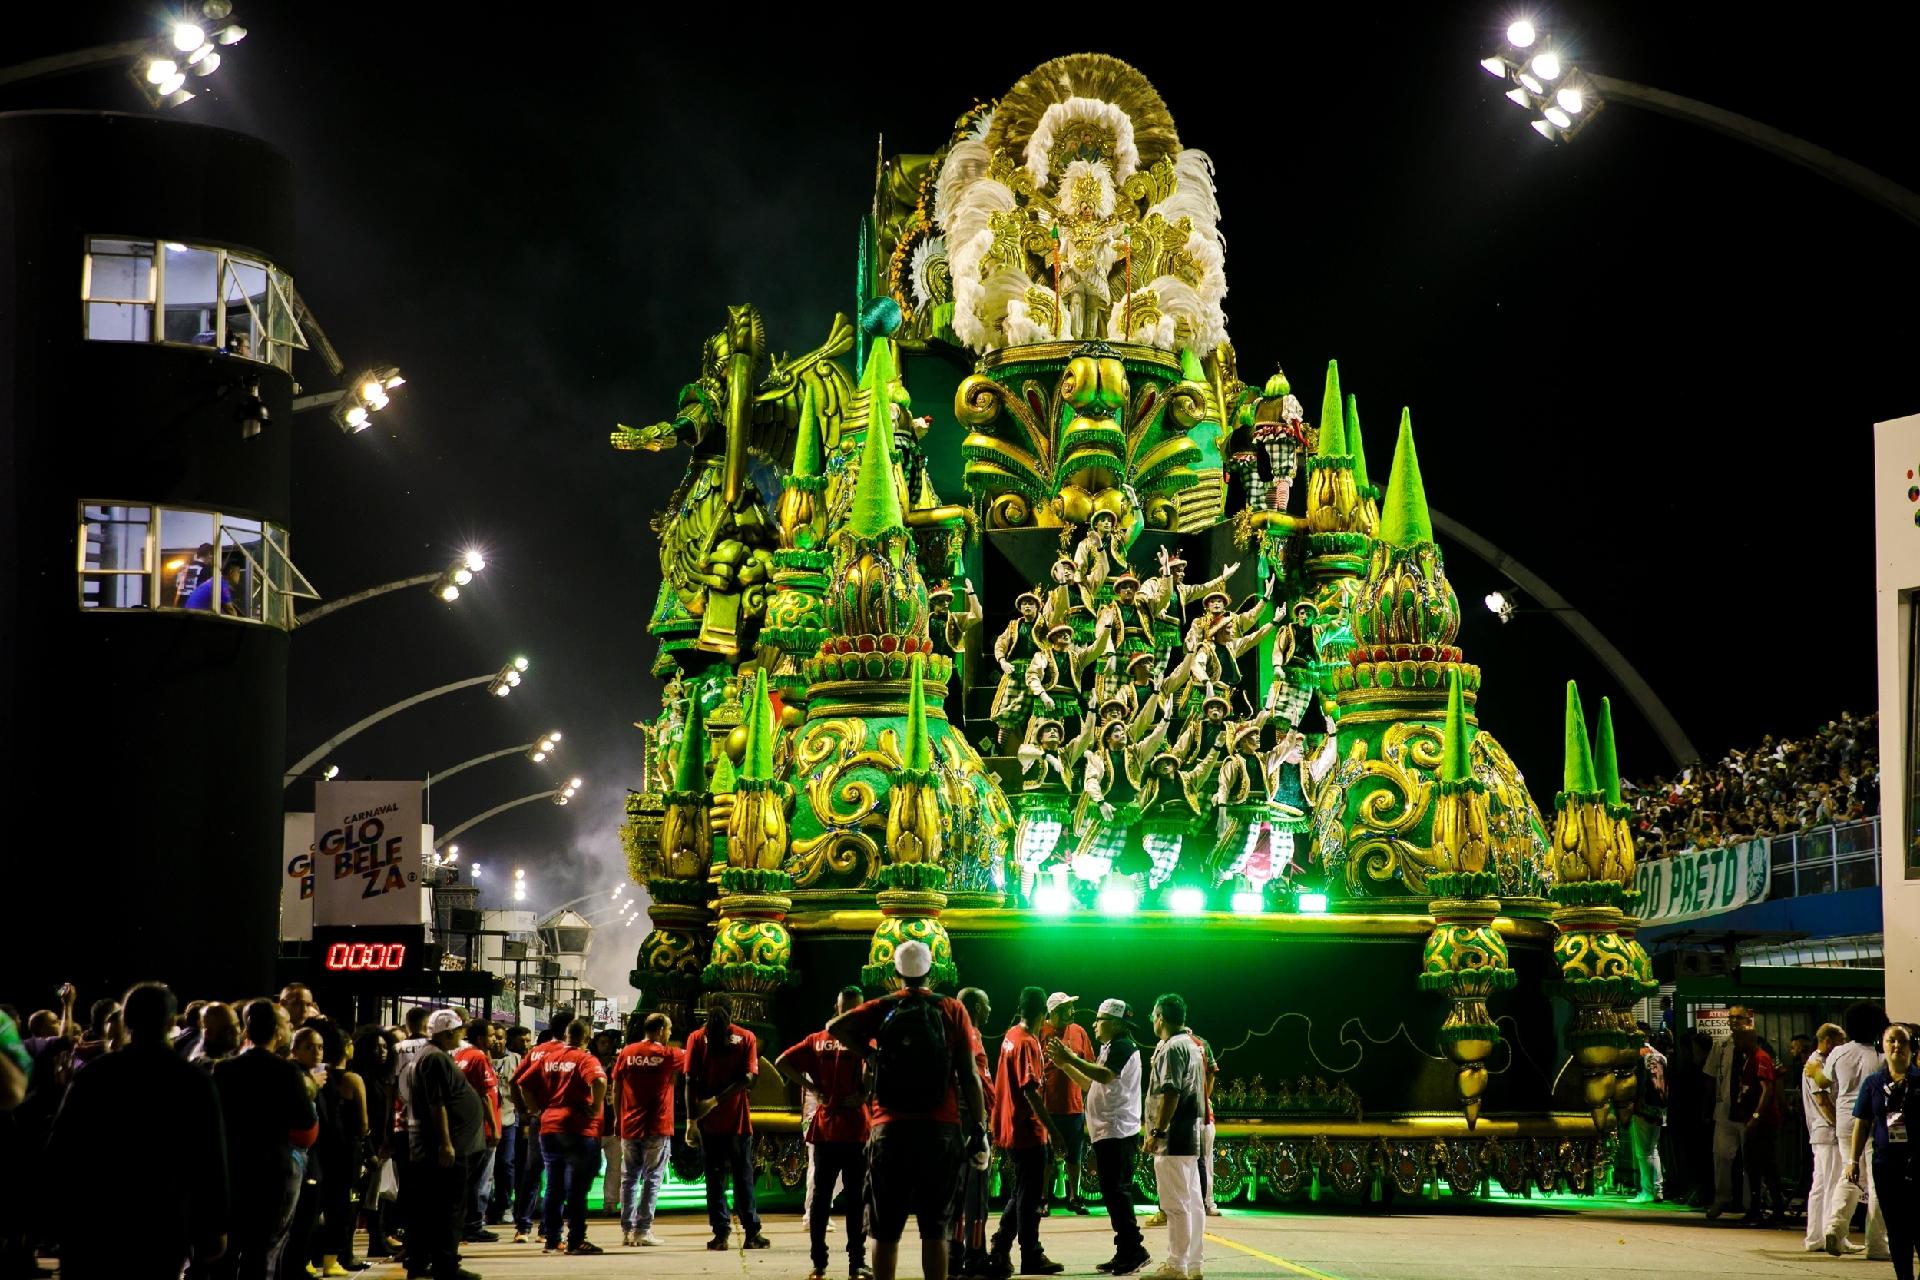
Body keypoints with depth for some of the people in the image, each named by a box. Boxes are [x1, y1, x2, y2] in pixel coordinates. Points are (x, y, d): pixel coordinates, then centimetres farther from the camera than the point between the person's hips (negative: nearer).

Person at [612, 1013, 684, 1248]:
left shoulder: (626, 1053, 3)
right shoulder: (669, 1055, -5)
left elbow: (615, 1089, 6)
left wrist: (618, 1117, 16)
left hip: (629, 1128, 3)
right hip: (657, 1128, -3)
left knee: (629, 1178, 11)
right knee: (652, 1179, 1)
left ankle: (627, 1230, 10)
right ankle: (643, 1230, -3)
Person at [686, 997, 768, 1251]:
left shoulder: (697, 1038, 0)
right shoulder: (746, 1037, 1)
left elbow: (690, 1082, -6)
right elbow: (748, 1078, -10)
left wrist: (692, 1120, -6)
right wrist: (717, 1100, -11)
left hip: (709, 1122, 0)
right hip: (737, 1119, 0)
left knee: (715, 1178, 5)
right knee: (743, 1177, 8)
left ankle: (721, 1234, 2)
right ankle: (752, 1234, 6)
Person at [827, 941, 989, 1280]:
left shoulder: (882, 1008, 5)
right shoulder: (952, 1010, 3)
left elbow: (835, 1027, -10)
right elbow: (969, 1075, -1)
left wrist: (867, 1051, 6)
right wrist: (978, 1129, 3)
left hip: (890, 1129, 0)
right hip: (941, 1129, 0)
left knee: (886, 1230, 5)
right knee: (934, 1228, 5)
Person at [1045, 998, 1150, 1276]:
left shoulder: (1122, 1046, -10)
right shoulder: (1111, 1048, 22)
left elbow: (1105, 1076, -26)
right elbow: (1093, 1084, 23)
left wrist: (1071, 1058, -22)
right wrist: (1065, 1065, 14)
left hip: (1117, 1132, -11)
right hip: (1109, 1132, 11)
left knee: (1115, 1192, -12)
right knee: (1114, 1193, 10)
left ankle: (1133, 1251, -12)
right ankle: (1125, 1254, 11)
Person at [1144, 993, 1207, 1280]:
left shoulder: (1172, 1048, -13)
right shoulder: (1192, 1045, 17)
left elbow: (1170, 1093, -21)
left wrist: (1157, 1132, -20)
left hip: (1173, 1137, -10)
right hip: (1191, 1135, 10)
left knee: (1176, 1204, -8)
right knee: (1192, 1201, 10)